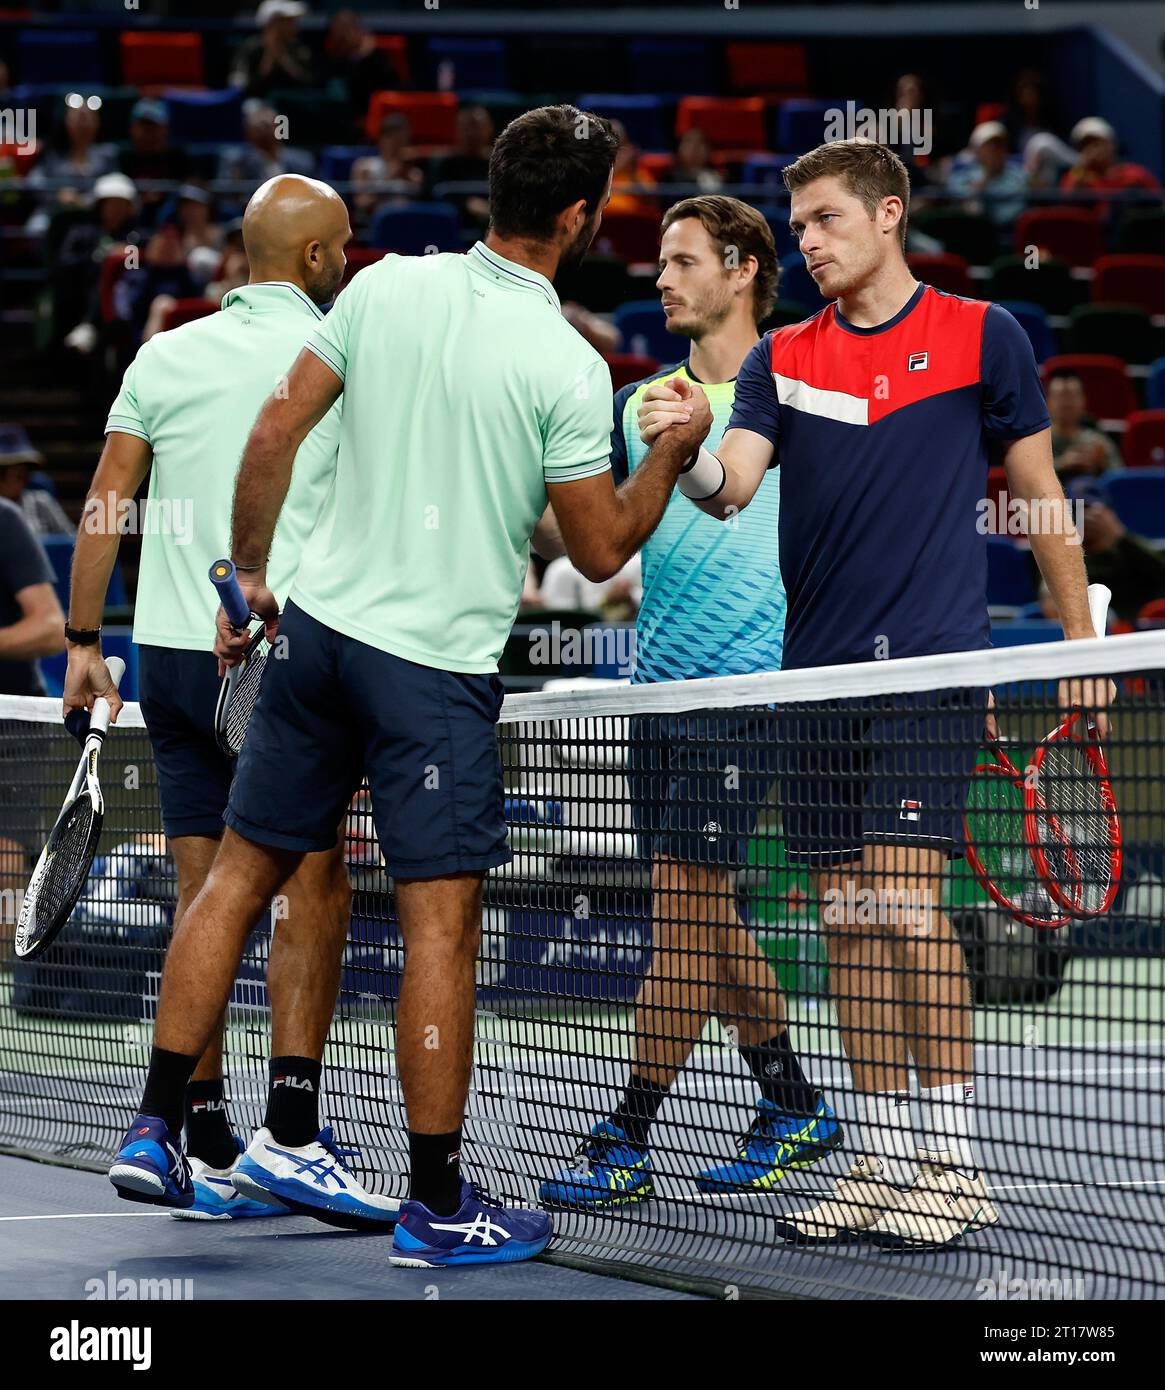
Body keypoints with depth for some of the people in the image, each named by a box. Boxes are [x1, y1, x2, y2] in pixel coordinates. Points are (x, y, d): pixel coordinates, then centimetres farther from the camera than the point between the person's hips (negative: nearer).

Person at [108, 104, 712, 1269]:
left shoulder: (387, 287, 0)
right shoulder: (566, 366, -12)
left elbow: (273, 435, 3)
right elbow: (601, 550, -5)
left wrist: (247, 577, 14)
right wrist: (673, 453, 10)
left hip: (319, 620, 5)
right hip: (439, 662, -5)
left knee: (239, 875, 14)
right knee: (440, 924, -1)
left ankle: (154, 1128, 17)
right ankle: (436, 1207, 3)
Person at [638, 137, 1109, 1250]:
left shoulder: (982, 336, 2)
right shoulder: (781, 358, 11)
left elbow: (1038, 493, 8)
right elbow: (732, 487, -3)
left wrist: (1083, 641, 8)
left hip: (931, 665, -4)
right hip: (815, 673, 4)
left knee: (905, 900, -14)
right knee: (847, 919, 5)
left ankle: (954, 1166, -7)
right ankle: (880, 1164, 12)